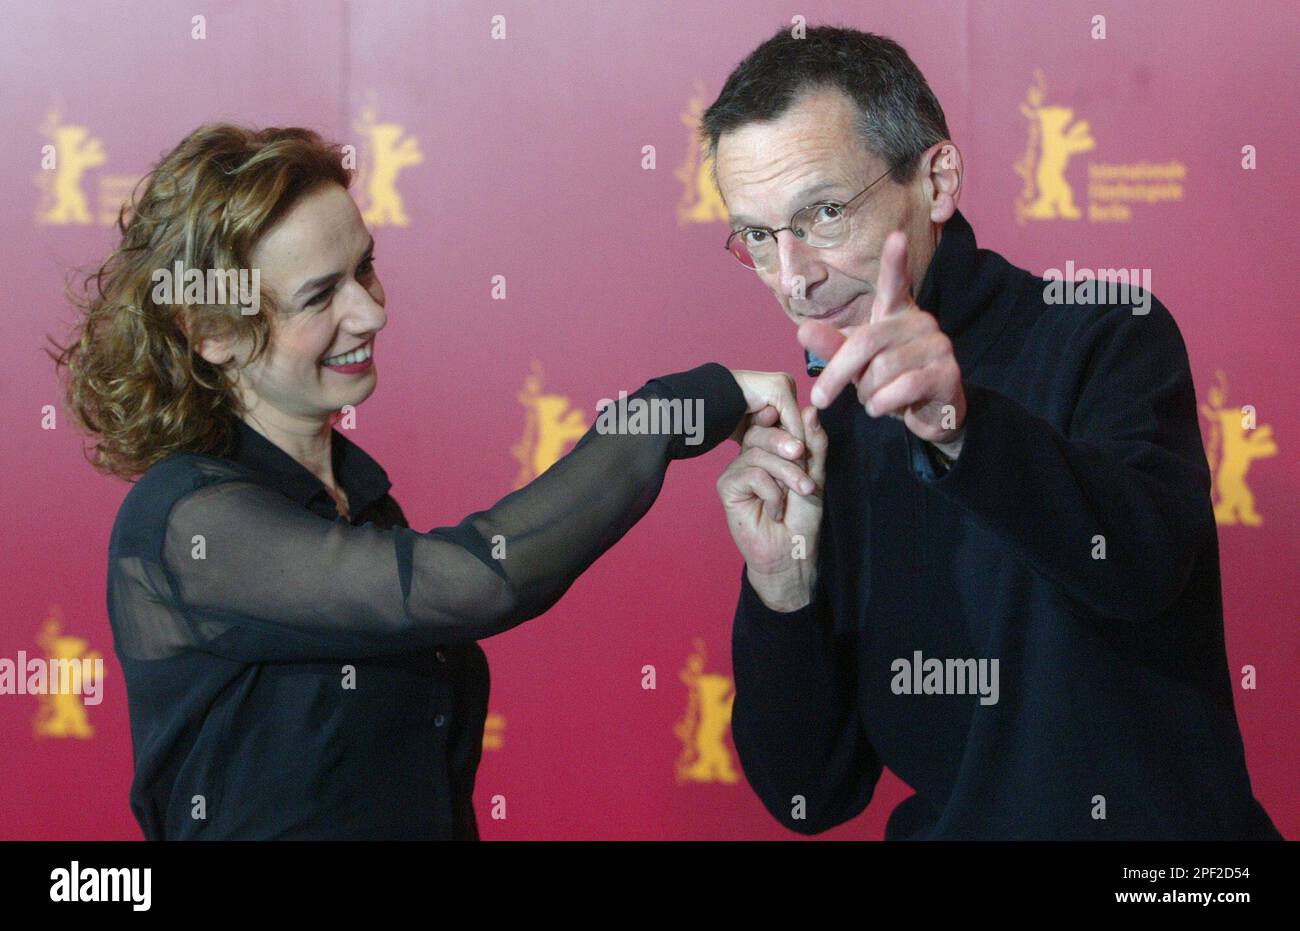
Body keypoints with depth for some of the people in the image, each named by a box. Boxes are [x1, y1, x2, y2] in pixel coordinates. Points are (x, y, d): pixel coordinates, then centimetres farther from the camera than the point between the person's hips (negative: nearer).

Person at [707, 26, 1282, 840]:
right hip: (945, 827, 3)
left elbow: (1145, 564, -22)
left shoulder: (1102, 338, -3)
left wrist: (964, 425, -35)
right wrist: (781, 588, -9)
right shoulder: (815, 442, 7)